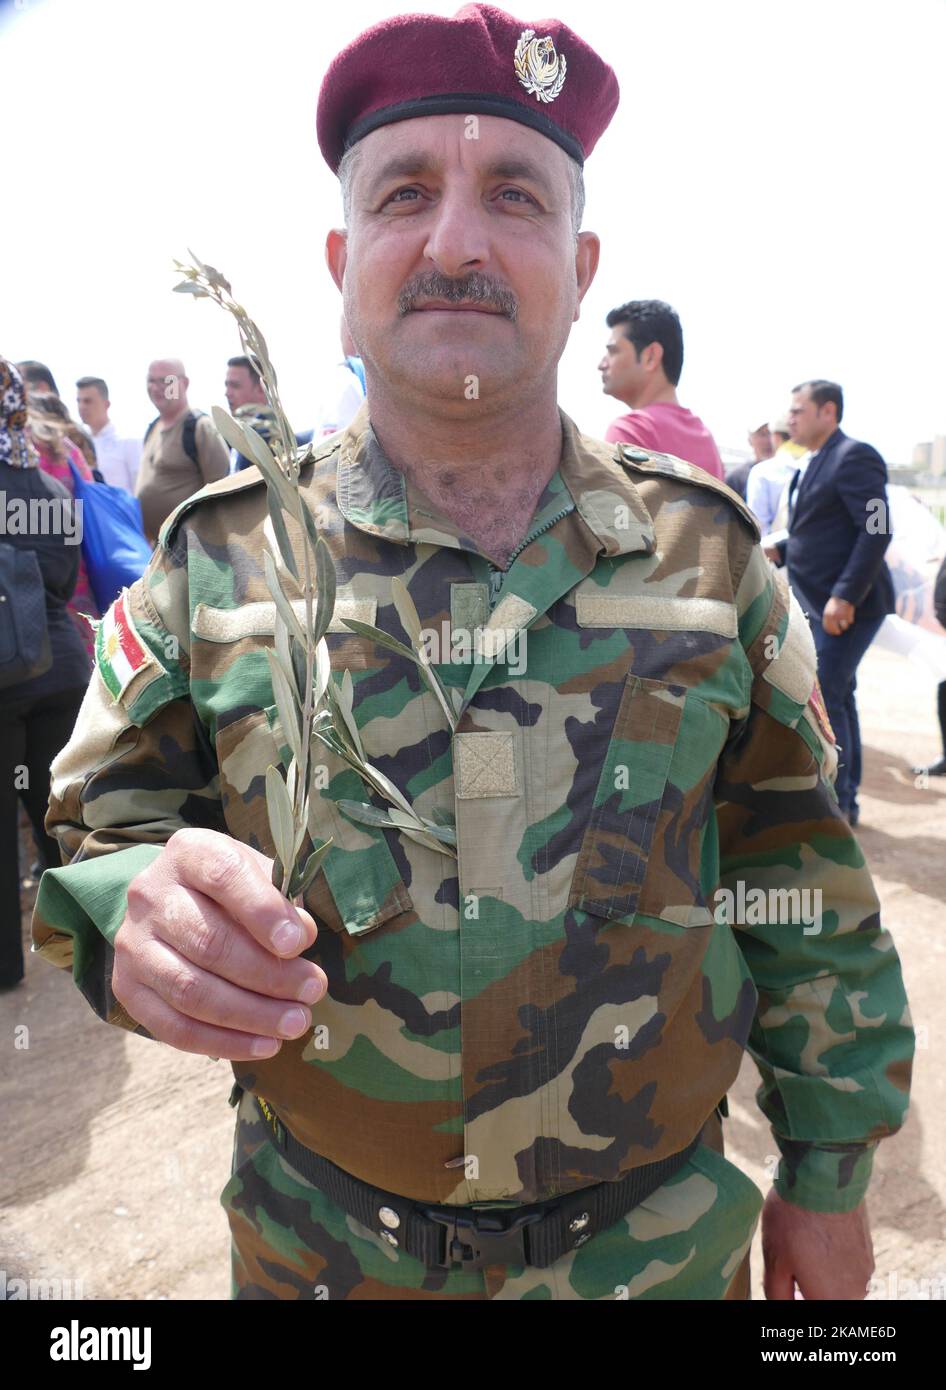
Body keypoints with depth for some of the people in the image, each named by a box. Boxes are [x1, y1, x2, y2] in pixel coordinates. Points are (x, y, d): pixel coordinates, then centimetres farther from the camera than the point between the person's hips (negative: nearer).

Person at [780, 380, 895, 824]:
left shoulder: (853, 456, -13)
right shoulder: (817, 462, 15)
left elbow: (876, 530, -21)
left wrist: (844, 596, -26)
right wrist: (781, 549, 4)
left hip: (848, 605, -10)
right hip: (822, 605, 10)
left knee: (823, 700, -9)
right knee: (838, 699, 14)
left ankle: (834, 806, 1)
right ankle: (844, 800, 25)